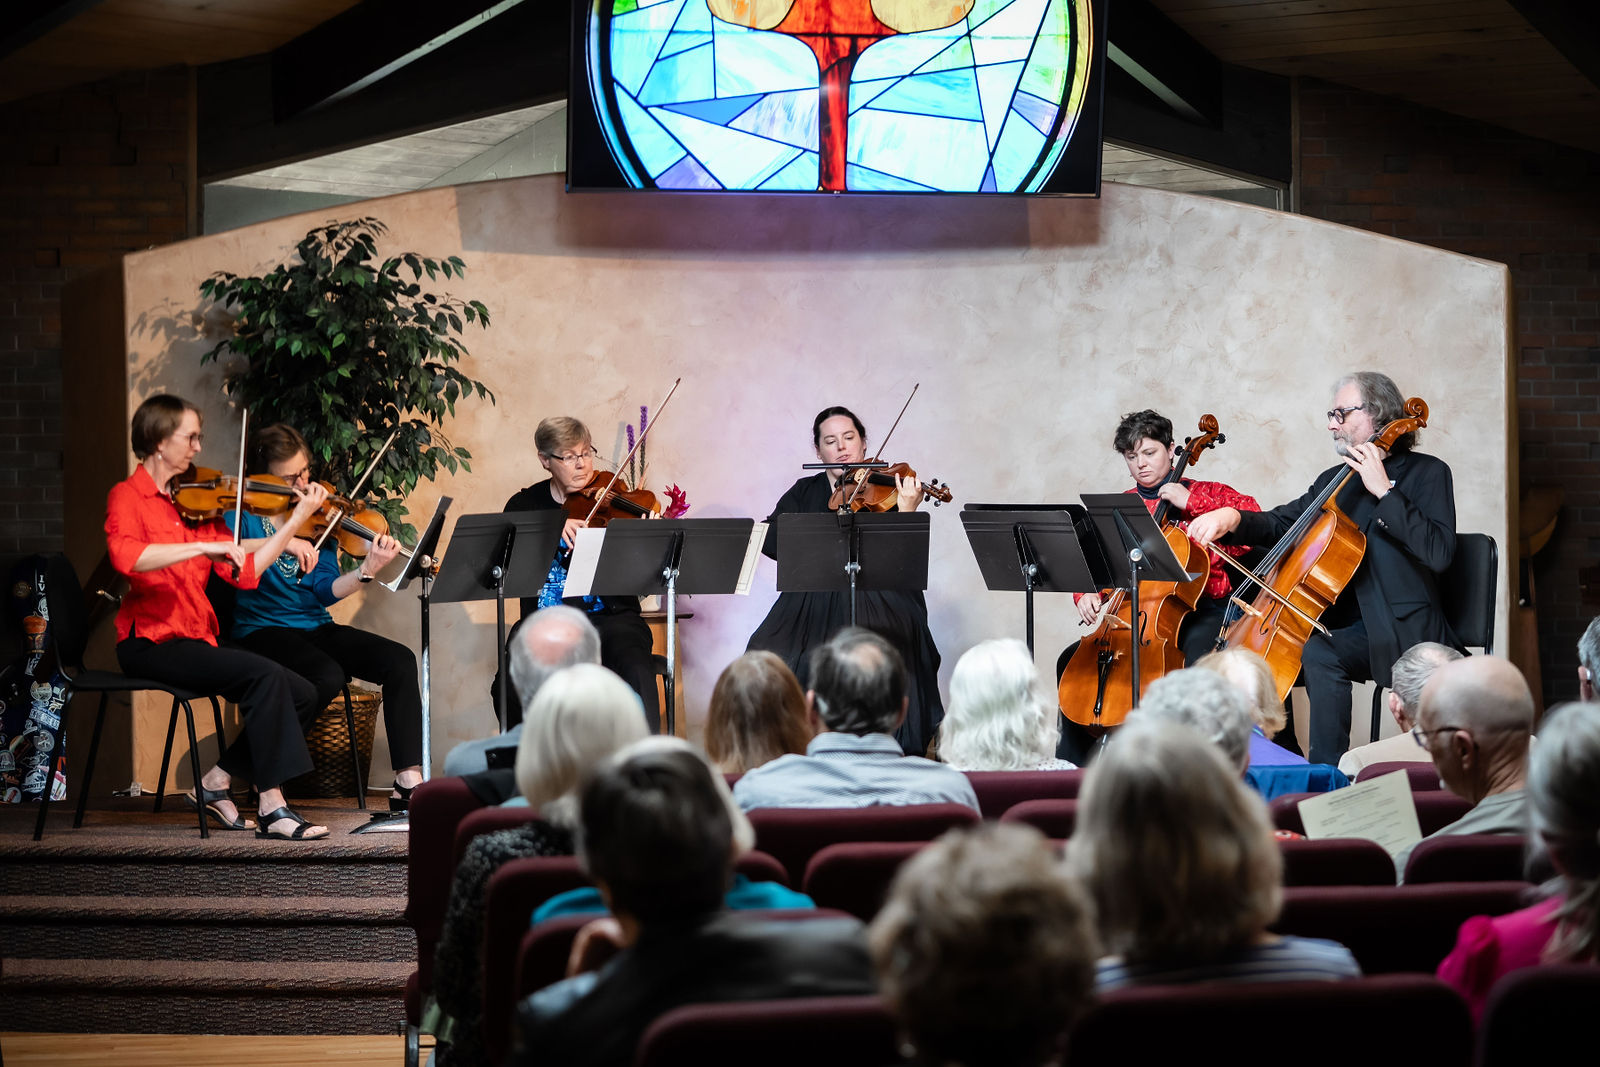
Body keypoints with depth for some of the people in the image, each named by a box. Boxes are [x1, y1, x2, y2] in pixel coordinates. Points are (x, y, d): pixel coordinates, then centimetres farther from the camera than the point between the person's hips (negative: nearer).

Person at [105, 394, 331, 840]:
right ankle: (273, 806, -24)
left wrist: (296, 521, 2)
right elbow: (126, 556, -27)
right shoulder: (128, 497, -3)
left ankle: (216, 782, 4)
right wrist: (204, 547, -31)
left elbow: (245, 573, 6)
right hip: (151, 642, -7)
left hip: (196, 639, 7)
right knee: (266, 675, -27)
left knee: (303, 695, -7)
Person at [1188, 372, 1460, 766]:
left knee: (1319, 655, -33)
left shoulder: (1426, 473, -4)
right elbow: (1280, 523, 15)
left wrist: (1384, 491, -20)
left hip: (1398, 628, -8)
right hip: (1340, 622, 8)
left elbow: (1438, 552, -19)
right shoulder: (1336, 479, 18)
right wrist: (1232, 518, -6)